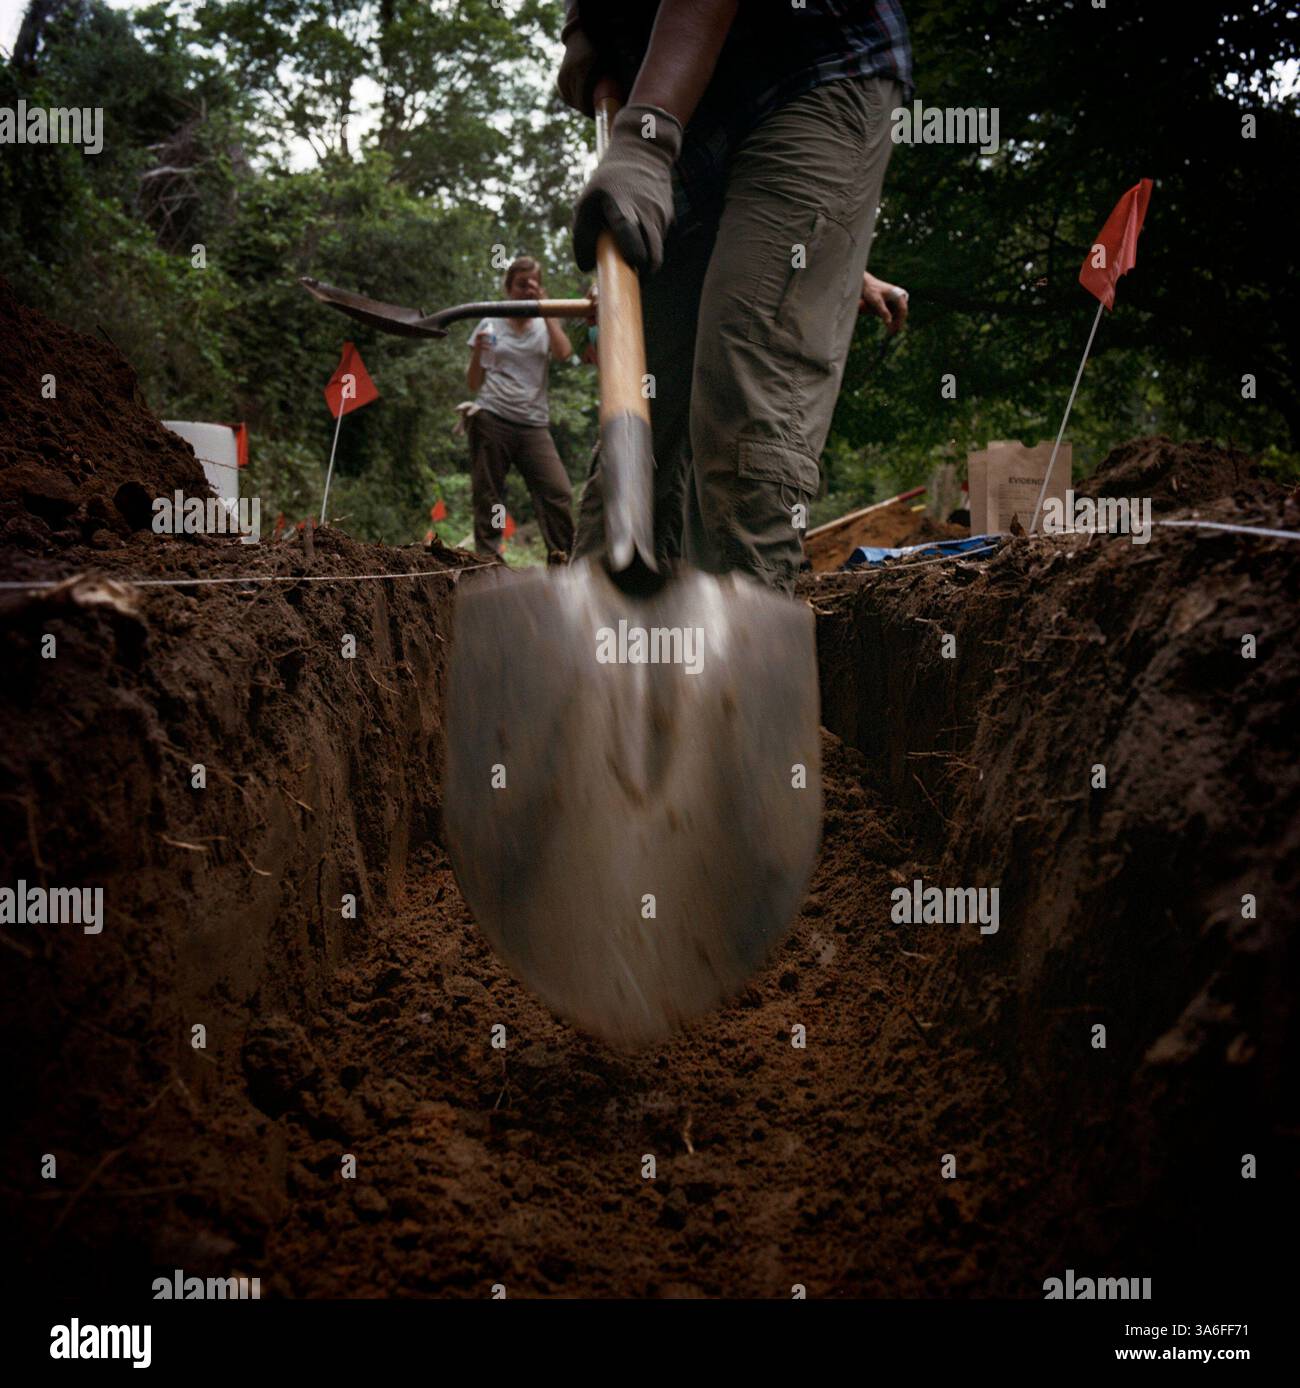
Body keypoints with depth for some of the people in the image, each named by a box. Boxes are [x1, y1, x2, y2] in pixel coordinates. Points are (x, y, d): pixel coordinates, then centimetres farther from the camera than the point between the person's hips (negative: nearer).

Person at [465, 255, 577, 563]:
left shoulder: (545, 324, 12)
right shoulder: (490, 325, 9)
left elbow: (563, 352, -11)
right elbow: (474, 384, 9)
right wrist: (477, 353, -10)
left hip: (533, 424, 1)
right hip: (491, 419, -1)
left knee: (558, 492, -14)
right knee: (488, 498, -1)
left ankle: (561, 561, -10)